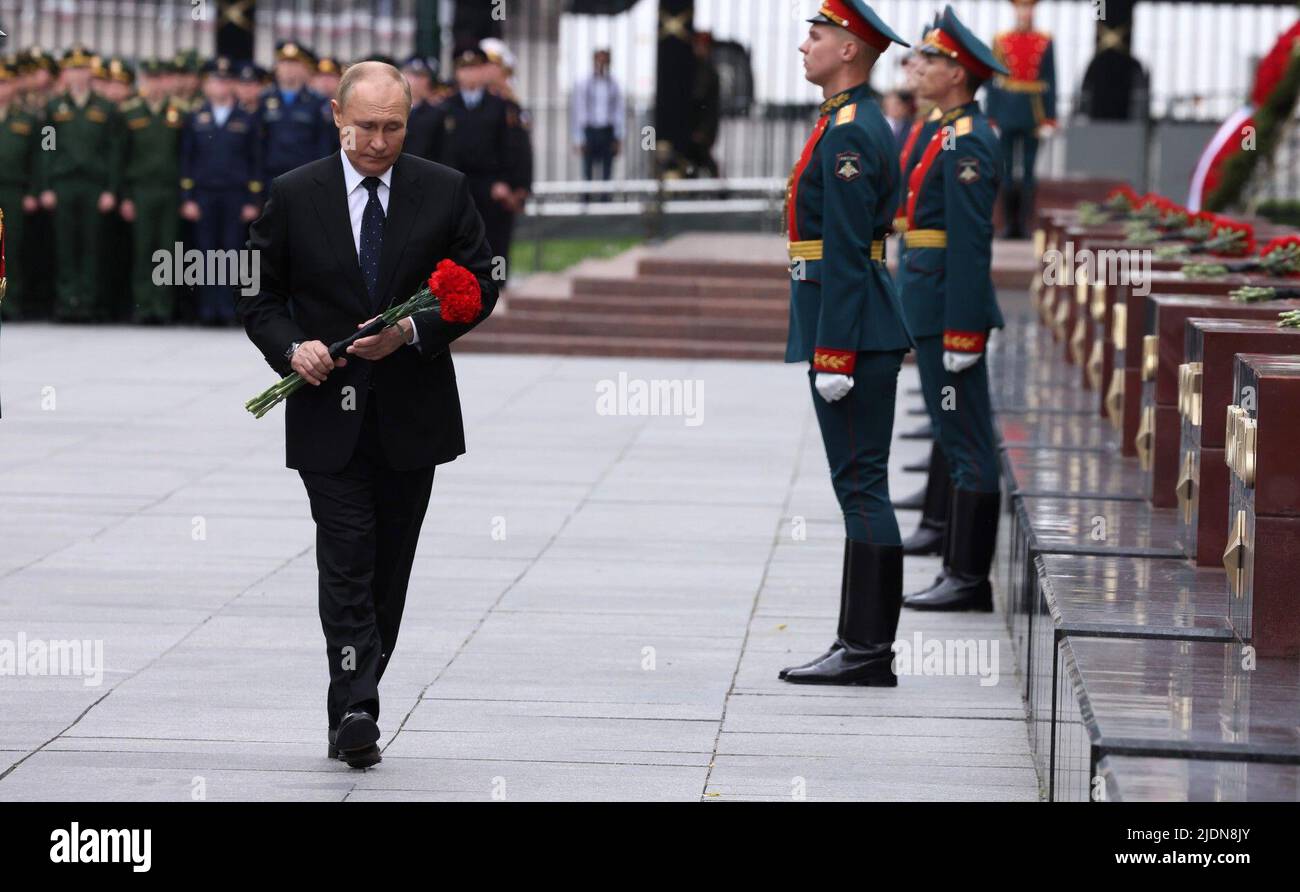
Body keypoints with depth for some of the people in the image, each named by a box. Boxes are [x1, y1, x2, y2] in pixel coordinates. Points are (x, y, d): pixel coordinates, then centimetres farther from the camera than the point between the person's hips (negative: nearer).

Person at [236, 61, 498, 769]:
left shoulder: (445, 191, 2)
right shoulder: (294, 196, 1)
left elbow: (480, 285, 4)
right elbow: (259, 295, 7)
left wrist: (413, 331, -12)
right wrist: (291, 347, -12)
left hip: (413, 417, 2)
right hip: (328, 416, -2)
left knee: (389, 571, 8)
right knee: (346, 564, -12)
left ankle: (354, 710, 18)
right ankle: (356, 713, -18)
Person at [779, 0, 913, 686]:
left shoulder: (849, 135, -15)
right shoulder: (855, 125, 17)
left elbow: (845, 255, -20)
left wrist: (834, 355, -21)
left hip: (850, 331, -11)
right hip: (868, 333, 11)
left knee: (861, 487, -7)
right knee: (861, 486, 12)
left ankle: (866, 650, -5)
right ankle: (864, 645, 17)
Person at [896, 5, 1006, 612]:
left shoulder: (967, 143, -16)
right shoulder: (951, 135, 16)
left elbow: (970, 244, -20)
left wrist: (960, 335, -22)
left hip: (949, 308, -11)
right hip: (937, 308, 11)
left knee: (966, 445, -6)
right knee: (958, 442, 12)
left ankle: (969, 579, -4)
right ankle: (962, 573, 17)